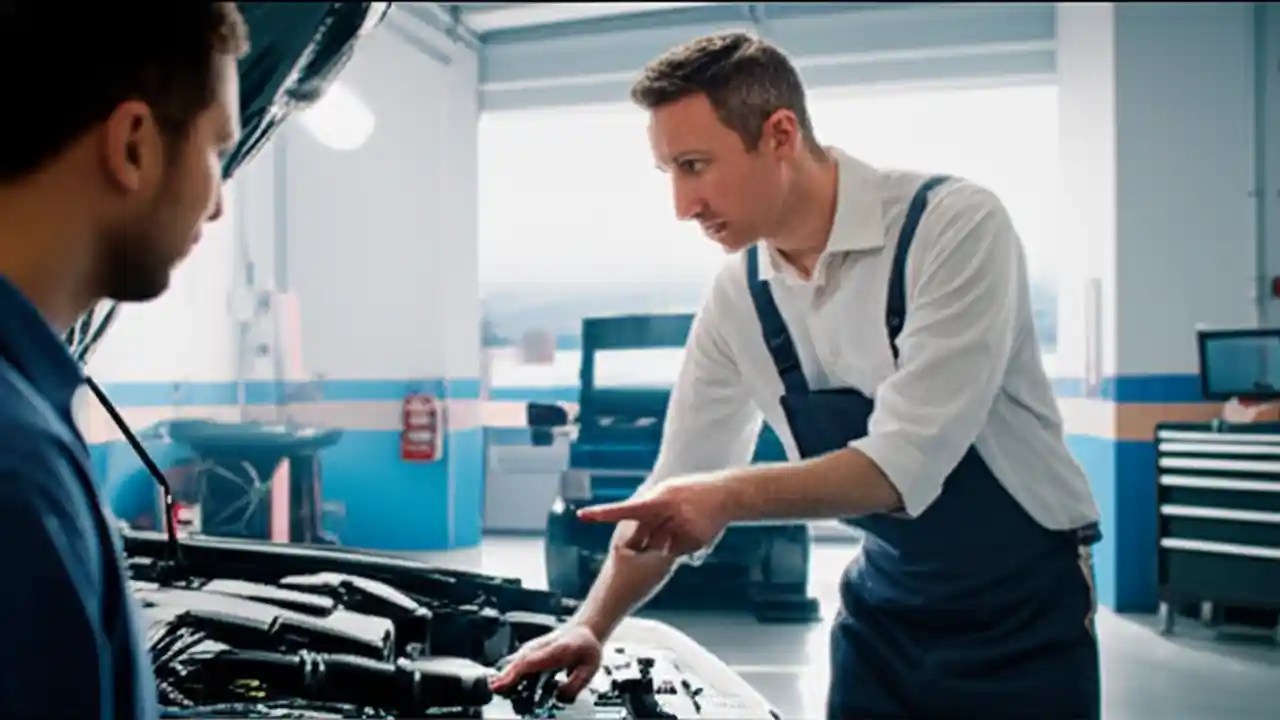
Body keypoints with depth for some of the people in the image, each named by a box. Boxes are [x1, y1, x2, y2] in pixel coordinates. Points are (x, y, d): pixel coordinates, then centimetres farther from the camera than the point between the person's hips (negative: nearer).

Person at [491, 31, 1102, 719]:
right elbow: (677, 490, 0)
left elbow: (907, 463, -29)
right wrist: (592, 625, -6)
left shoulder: (956, 224, -23)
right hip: (886, 608, 5)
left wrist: (731, 496, -36)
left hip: (1021, 608, -4)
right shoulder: (737, 296, -5)